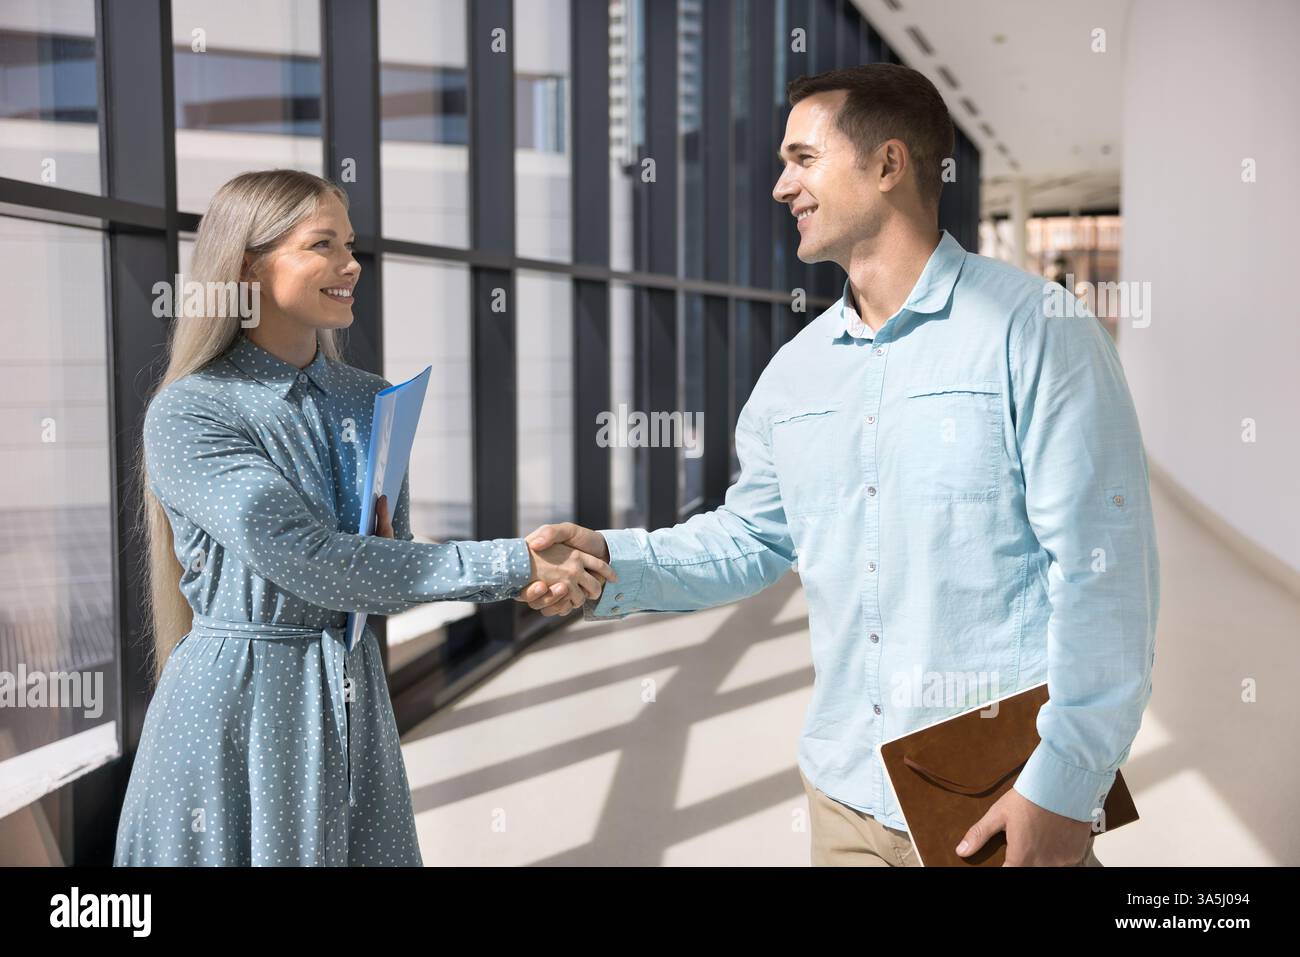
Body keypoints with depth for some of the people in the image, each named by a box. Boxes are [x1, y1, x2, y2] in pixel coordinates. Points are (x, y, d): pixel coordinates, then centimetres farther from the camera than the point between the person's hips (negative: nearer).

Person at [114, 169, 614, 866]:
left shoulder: (374, 403, 6)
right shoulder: (187, 414, -12)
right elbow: (305, 561, -22)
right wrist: (517, 565, -22)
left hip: (354, 697, 5)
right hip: (237, 705, -5)